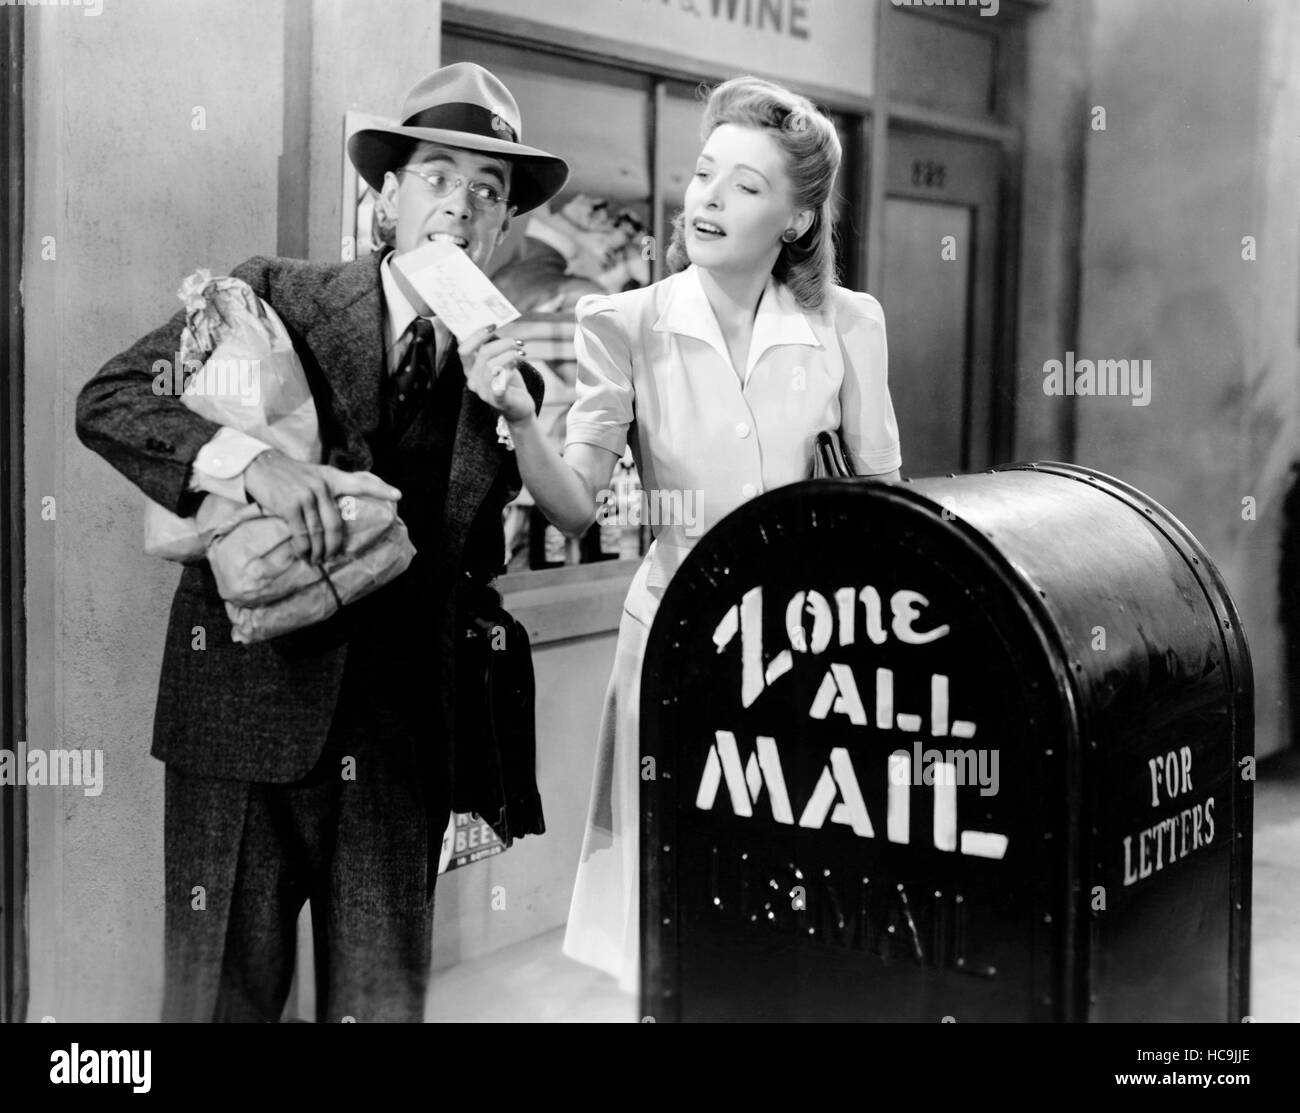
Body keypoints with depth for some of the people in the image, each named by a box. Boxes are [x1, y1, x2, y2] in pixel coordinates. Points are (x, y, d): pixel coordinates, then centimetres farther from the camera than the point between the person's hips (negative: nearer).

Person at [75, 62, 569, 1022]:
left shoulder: (509, 370, 7)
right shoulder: (275, 297, 1)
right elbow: (107, 401, -9)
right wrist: (251, 460, -22)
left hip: (404, 735, 2)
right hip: (245, 711, -2)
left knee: (383, 1000, 8)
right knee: (219, 995, 5)